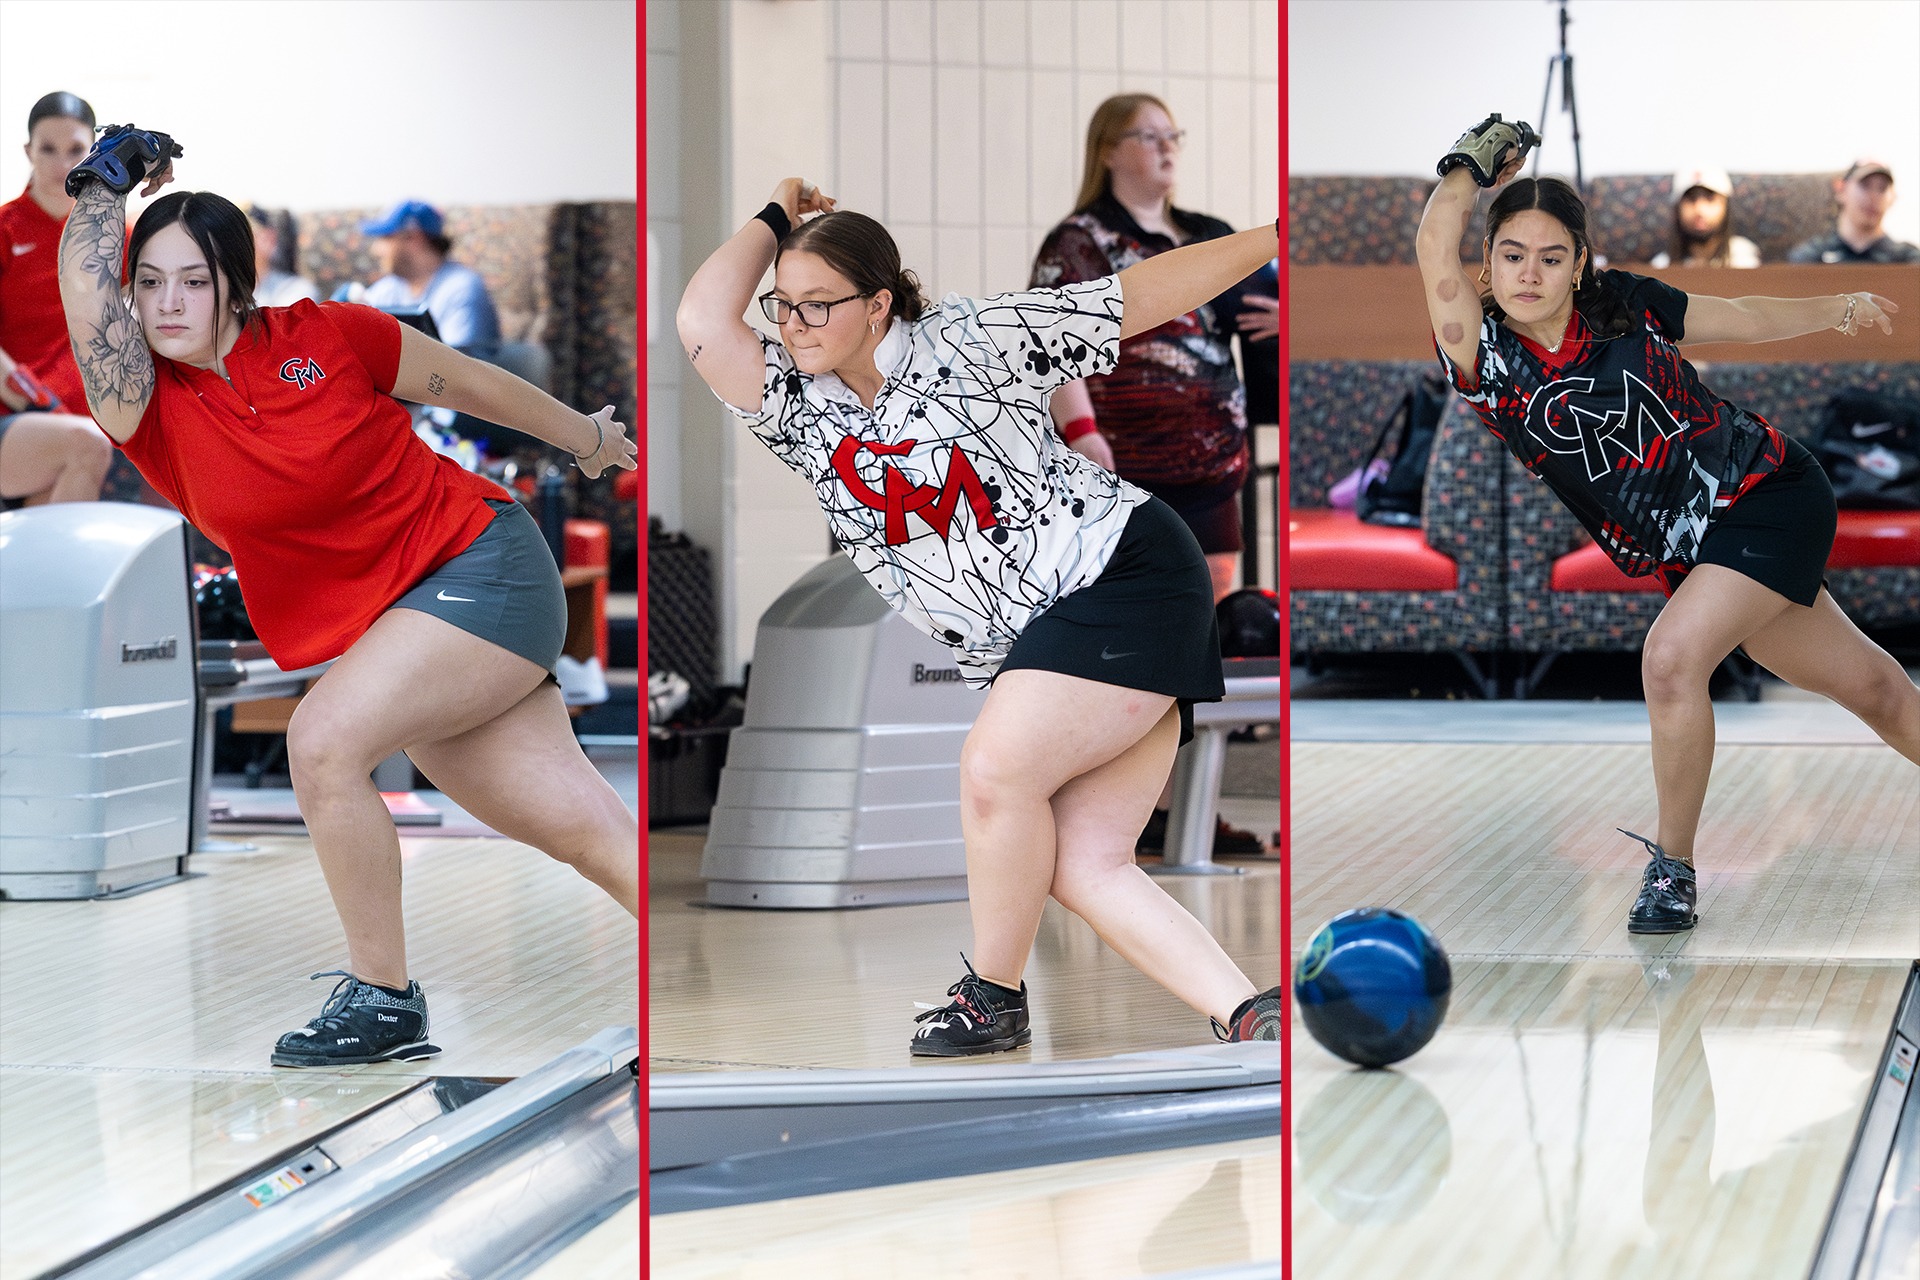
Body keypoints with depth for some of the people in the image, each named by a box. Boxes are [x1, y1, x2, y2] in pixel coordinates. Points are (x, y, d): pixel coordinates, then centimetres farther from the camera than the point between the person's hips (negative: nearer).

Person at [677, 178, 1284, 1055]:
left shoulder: (971, 340, -5)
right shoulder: (799, 412, 7)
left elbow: (1146, 292, -1)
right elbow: (702, 322, -7)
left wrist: (1277, 237, 0)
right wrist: (776, 219, 7)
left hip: (1126, 574, -7)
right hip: (1029, 650, 7)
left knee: (996, 770, -21)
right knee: (1082, 869, -9)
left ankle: (993, 1000, -3)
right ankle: (1250, 1017, -10)